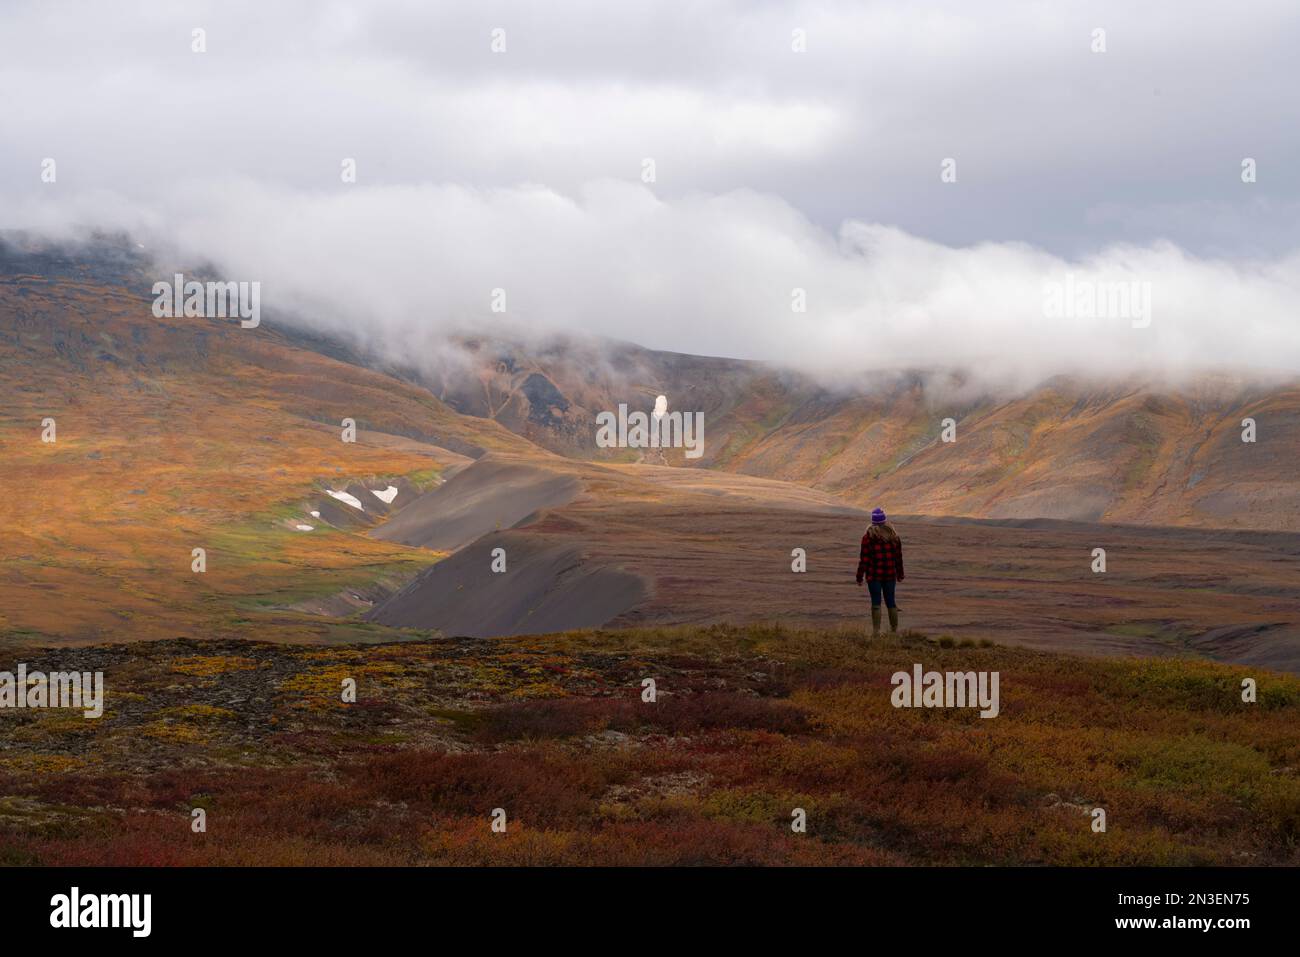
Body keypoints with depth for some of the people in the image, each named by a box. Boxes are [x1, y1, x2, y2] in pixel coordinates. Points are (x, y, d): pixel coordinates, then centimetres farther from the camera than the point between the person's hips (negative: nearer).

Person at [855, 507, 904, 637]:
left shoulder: (868, 537, -10)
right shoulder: (893, 536, 2)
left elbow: (864, 558, -10)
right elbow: (898, 556, 7)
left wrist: (860, 576, -4)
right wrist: (900, 574, 18)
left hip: (874, 575, -3)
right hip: (890, 575, 3)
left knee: (876, 602, 0)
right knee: (890, 602, 12)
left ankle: (876, 631, -2)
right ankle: (894, 630, 17)